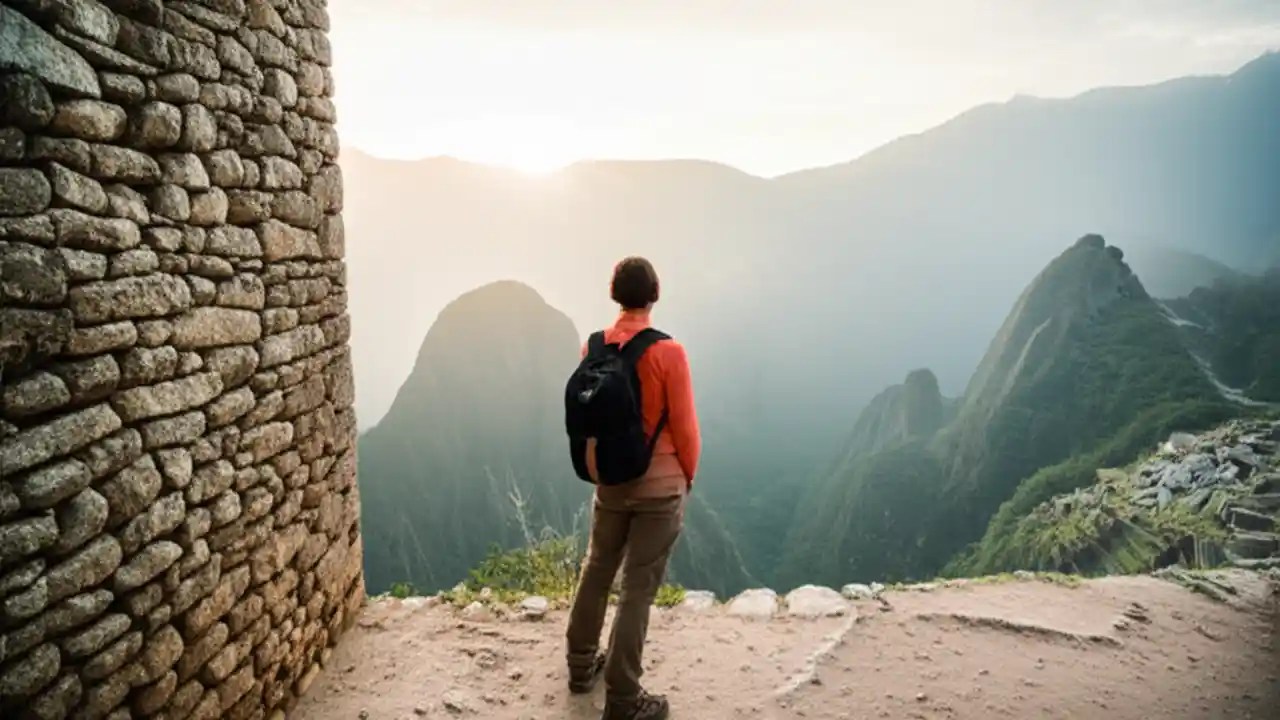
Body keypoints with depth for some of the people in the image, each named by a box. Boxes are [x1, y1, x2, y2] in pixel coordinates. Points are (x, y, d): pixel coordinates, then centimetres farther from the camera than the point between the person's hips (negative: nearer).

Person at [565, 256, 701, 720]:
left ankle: (581, 665, 36)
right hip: (660, 485, -5)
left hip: (609, 480, 5)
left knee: (596, 572, 21)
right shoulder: (668, 352, -18)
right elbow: (684, 426, -13)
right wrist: (688, 474, 5)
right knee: (638, 589, 2)